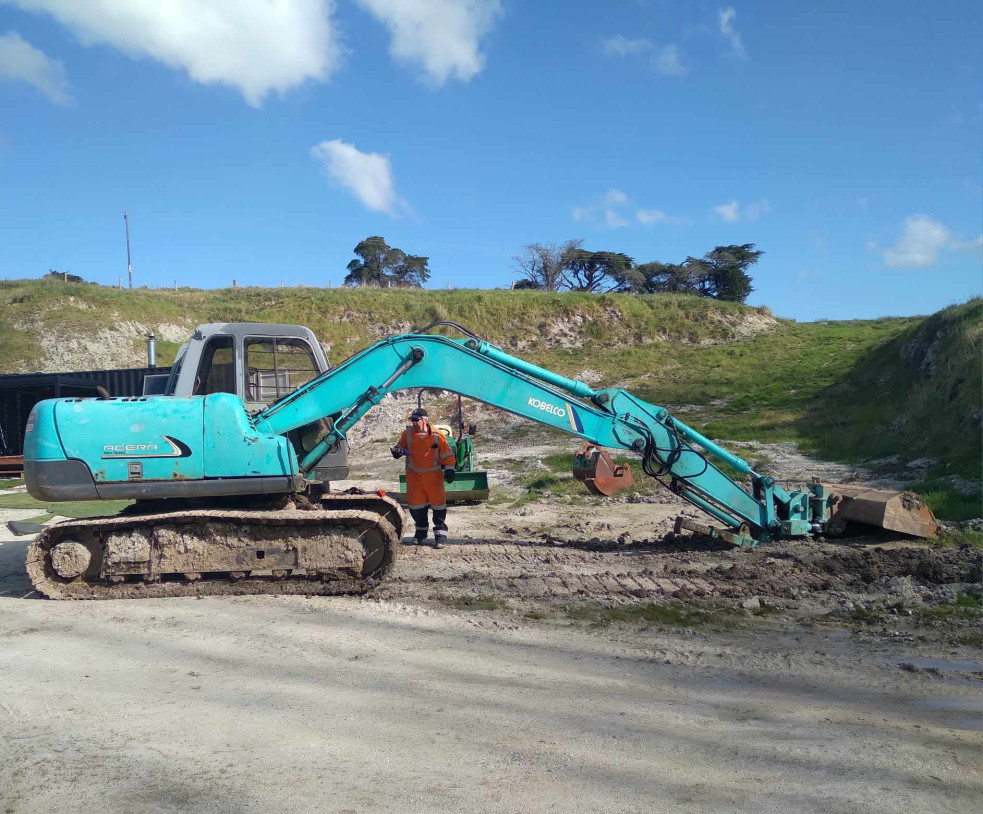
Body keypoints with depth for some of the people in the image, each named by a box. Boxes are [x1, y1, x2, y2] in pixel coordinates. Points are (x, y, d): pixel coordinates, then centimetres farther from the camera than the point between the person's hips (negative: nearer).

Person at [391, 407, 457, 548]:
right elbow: (401, 446, 12)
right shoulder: (407, 434, -3)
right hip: (414, 474, 3)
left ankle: (440, 534, 7)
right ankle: (421, 531, 27)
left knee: (437, 501, -1)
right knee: (415, 503, 7)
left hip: (433, 474, -3)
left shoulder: (437, 436, -10)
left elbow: (447, 454, -5)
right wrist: (397, 451, -10)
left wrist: (449, 469, -14)